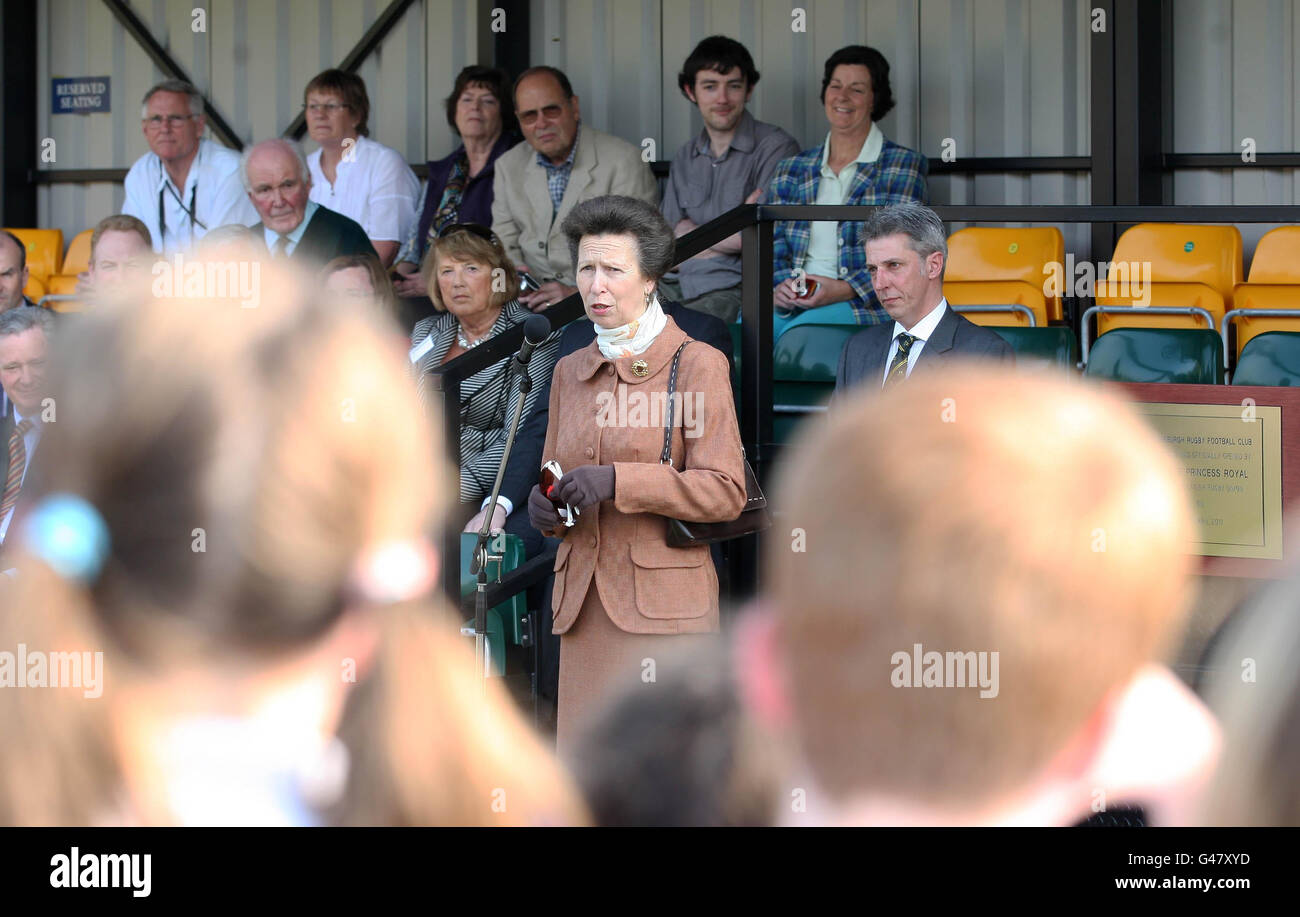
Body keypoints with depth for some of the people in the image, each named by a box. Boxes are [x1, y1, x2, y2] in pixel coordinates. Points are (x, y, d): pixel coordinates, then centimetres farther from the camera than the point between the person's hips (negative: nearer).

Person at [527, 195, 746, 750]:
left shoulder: (696, 365, -2)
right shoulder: (571, 372, 16)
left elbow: (726, 492, -8)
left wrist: (617, 482, -17)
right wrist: (544, 507, 1)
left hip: (662, 601, -5)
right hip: (584, 601, 5)